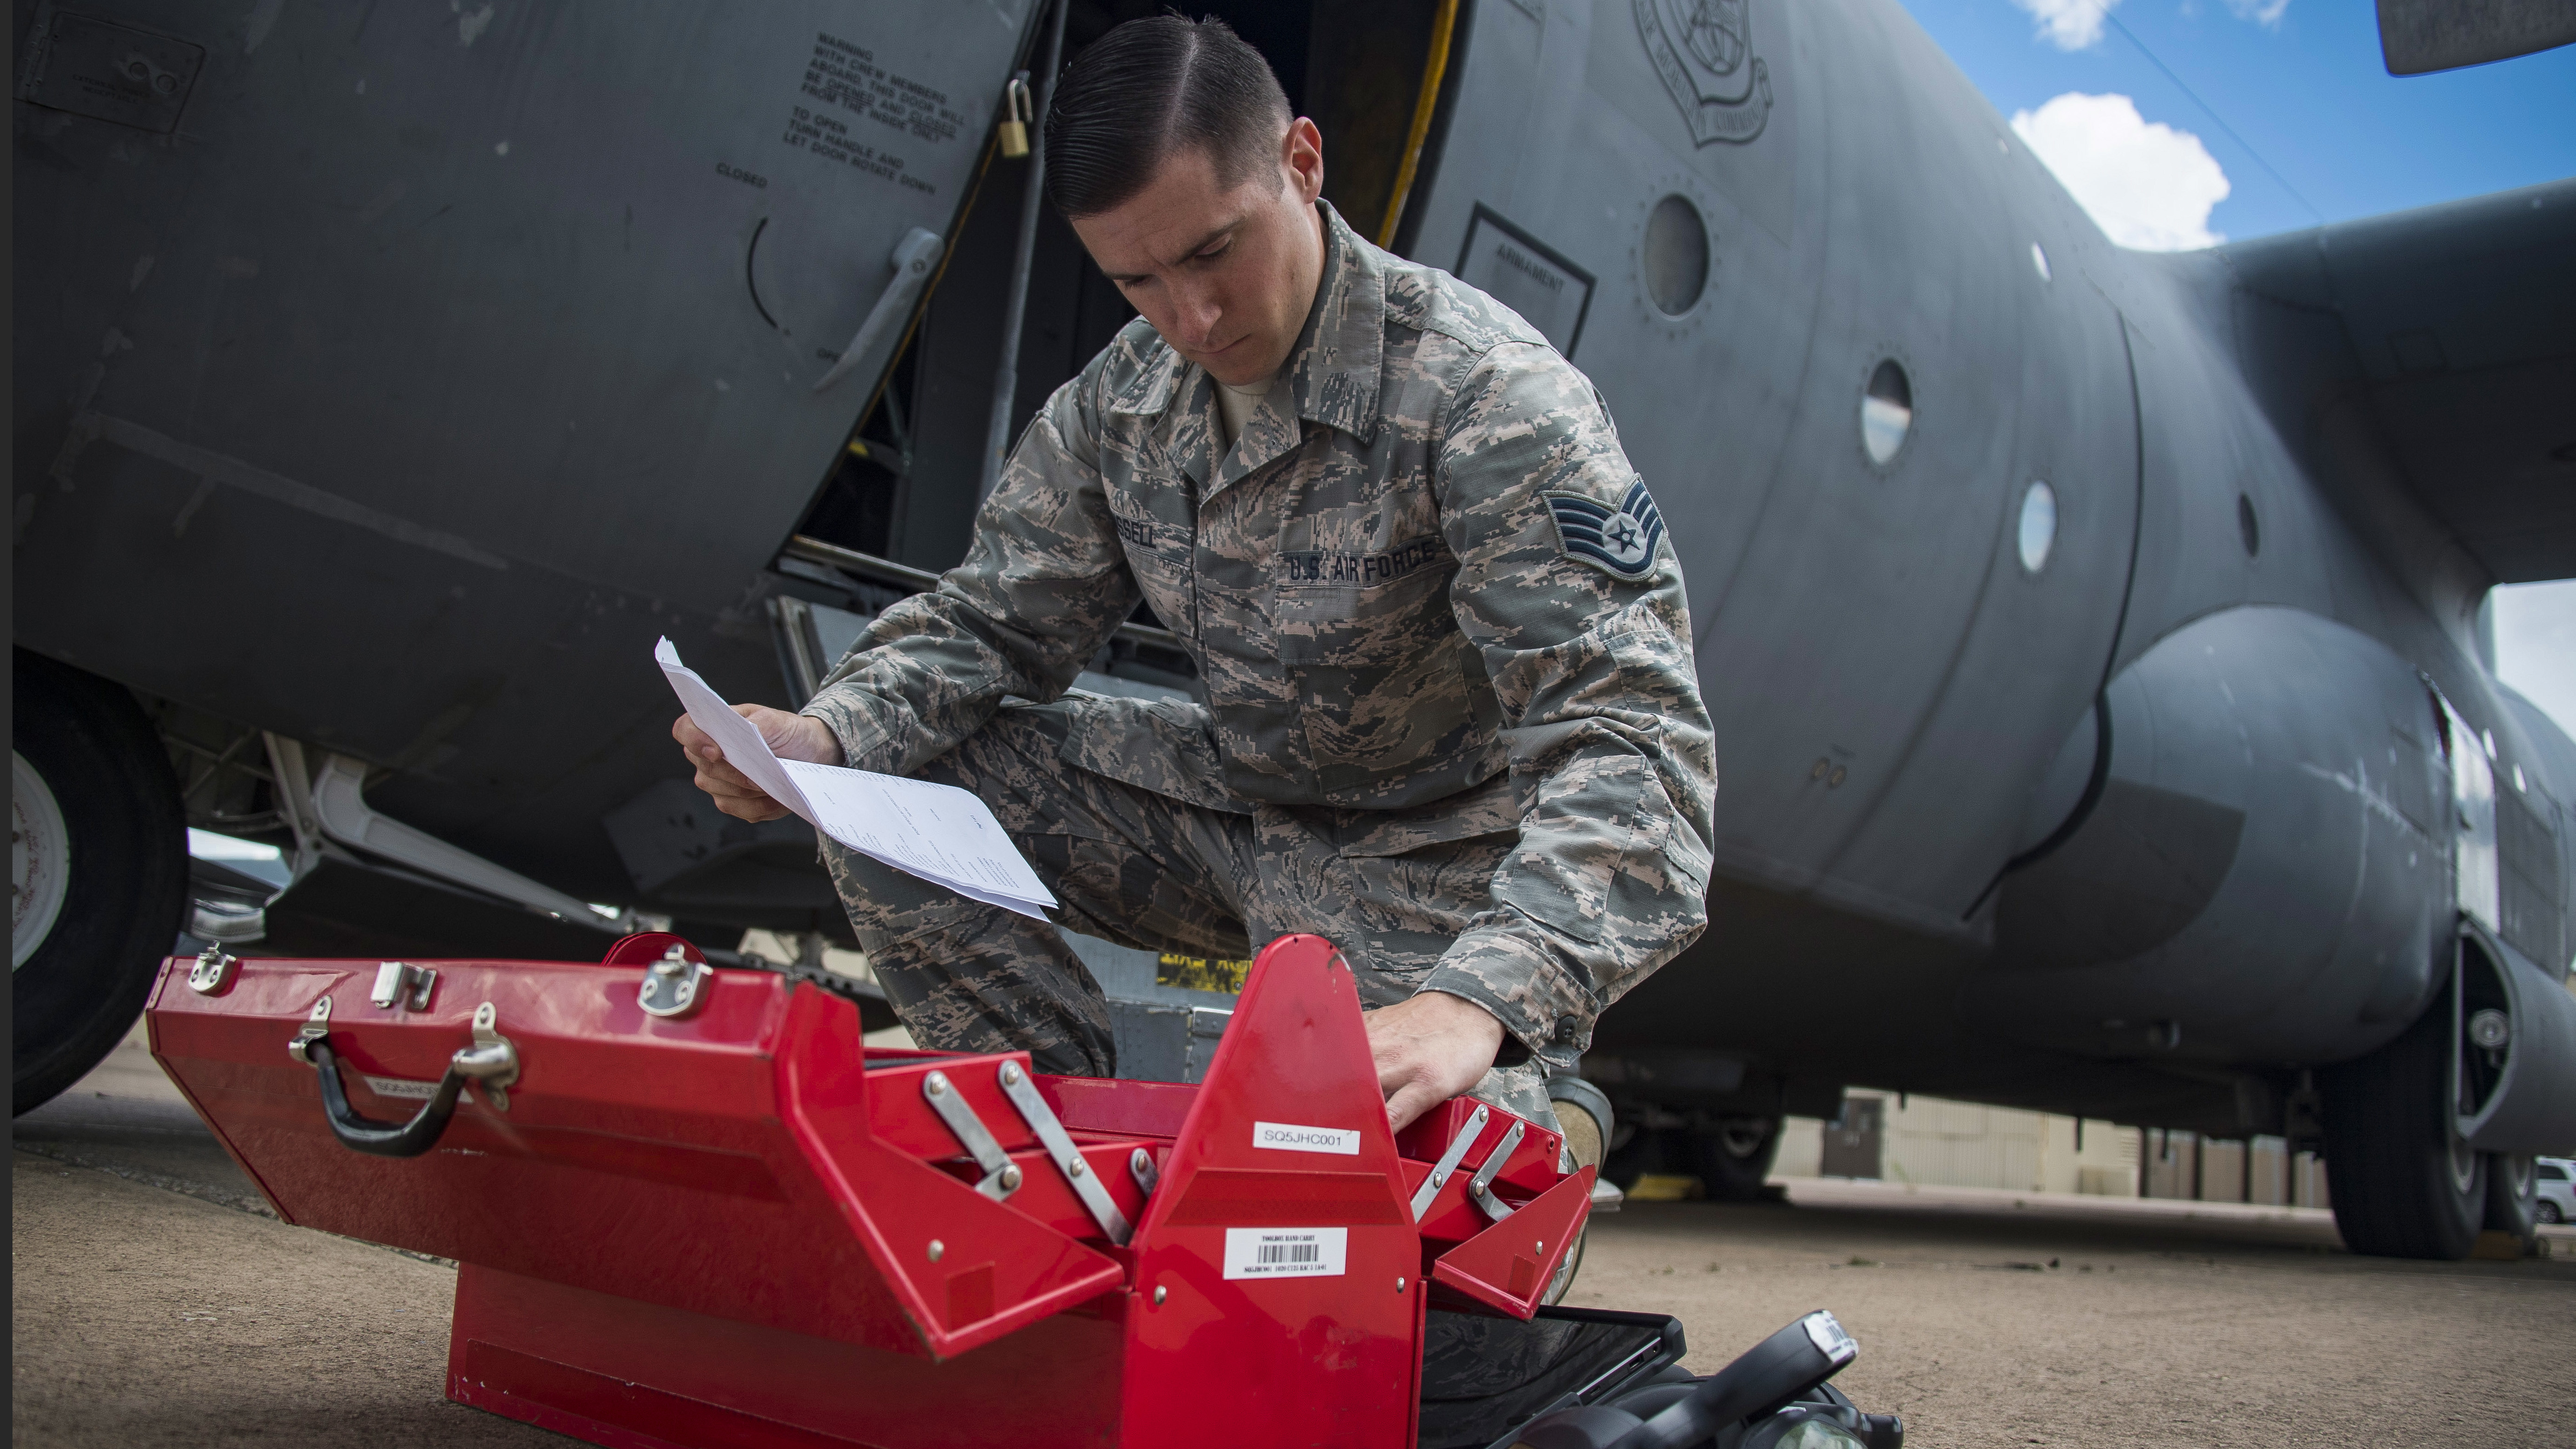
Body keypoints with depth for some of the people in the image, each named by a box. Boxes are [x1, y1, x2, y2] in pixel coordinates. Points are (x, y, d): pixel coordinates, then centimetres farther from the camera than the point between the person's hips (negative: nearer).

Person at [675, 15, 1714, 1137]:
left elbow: (1632, 741, -34)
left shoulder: (1491, 398, -26)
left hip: (1446, 849, -6)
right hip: (1236, 795, 6)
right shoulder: (1120, 402, -4)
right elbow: (995, 620, 5)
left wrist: (1477, 1005, -51)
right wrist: (825, 738, -18)